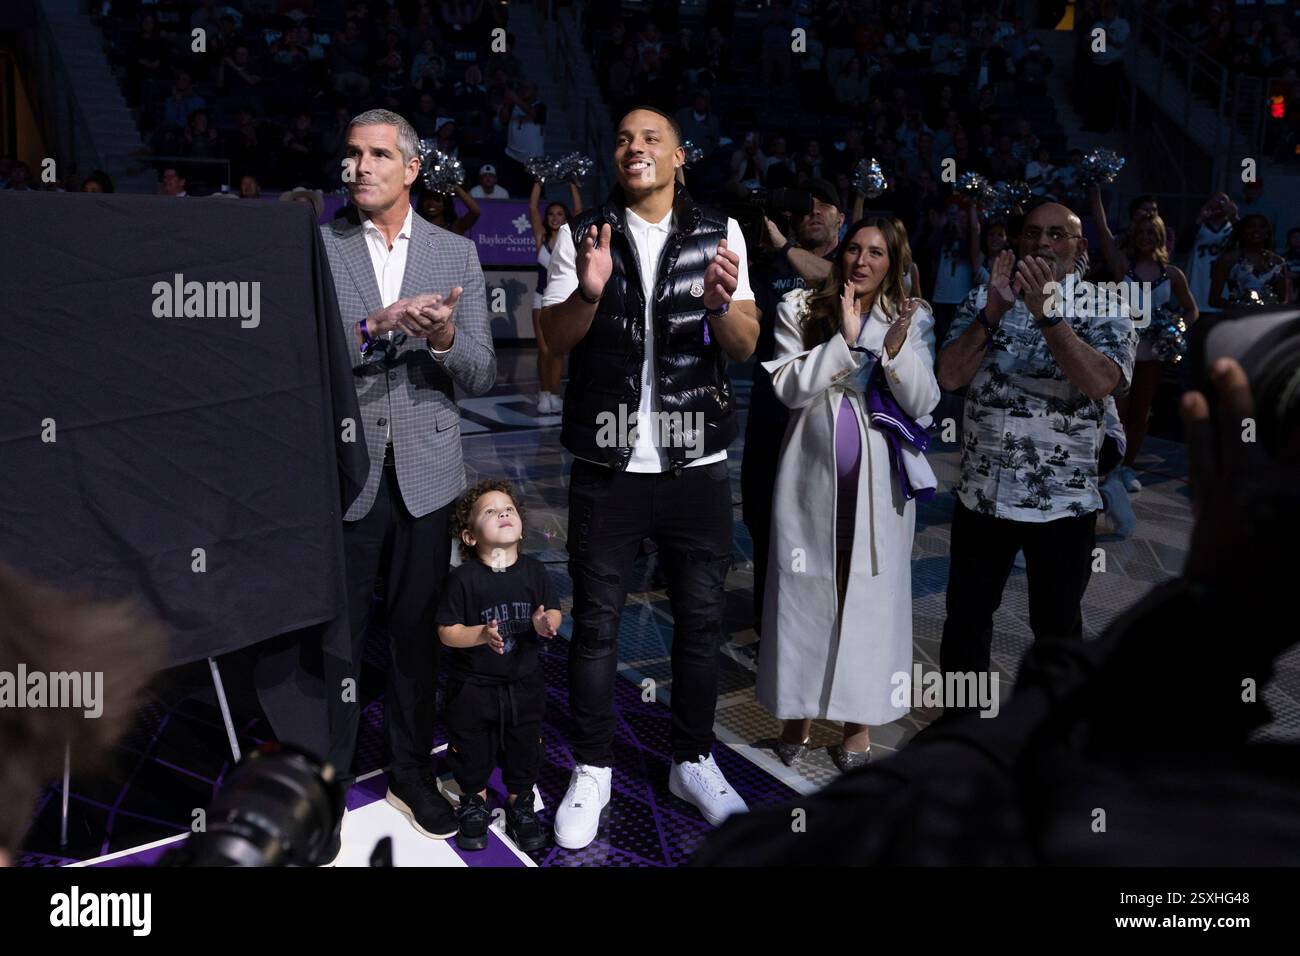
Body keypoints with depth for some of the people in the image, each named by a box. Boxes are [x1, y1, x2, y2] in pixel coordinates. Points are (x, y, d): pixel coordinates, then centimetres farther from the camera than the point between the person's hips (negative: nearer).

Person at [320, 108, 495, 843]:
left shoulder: (457, 252, 6)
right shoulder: (315, 247, 1)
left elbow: (483, 375, 2)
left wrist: (445, 337, -19)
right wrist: (378, 322, -23)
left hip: (426, 472, 2)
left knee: (419, 634, 13)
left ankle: (413, 775, 31)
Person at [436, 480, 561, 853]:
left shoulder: (533, 571, -7)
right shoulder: (464, 578, -17)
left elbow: (553, 612, 2)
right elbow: (447, 631, -15)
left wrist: (546, 623, -20)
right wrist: (482, 635, -31)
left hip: (524, 682, 3)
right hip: (473, 685, -2)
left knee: (524, 748, 17)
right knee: (472, 749, 15)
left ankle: (520, 803, 39)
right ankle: (474, 801, 40)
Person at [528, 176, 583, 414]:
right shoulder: (541, 239, 2)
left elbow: (579, 209, -6)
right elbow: (532, 207, -2)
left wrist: (572, 183, -3)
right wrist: (539, 181, 0)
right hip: (543, 299, 1)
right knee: (544, 350, -2)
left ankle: (554, 394, 5)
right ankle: (544, 393, 11)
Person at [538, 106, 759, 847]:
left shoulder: (721, 234, 4)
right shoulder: (582, 236, 4)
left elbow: (747, 347, -2)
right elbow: (557, 340, -3)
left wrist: (722, 304, -24)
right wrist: (589, 291, -23)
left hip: (699, 463, 1)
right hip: (608, 465, 0)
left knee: (701, 618, 10)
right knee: (596, 623, 6)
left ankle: (695, 761, 28)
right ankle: (592, 771, 22)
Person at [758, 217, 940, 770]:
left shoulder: (913, 319, 3)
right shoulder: (800, 310, 2)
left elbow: (923, 404, -4)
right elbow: (789, 388, -9)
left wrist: (897, 347, -19)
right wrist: (845, 339, -16)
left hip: (879, 480, 0)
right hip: (811, 475, 0)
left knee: (871, 596, 4)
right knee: (806, 591, 7)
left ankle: (860, 720, 18)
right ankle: (800, 710, 23)